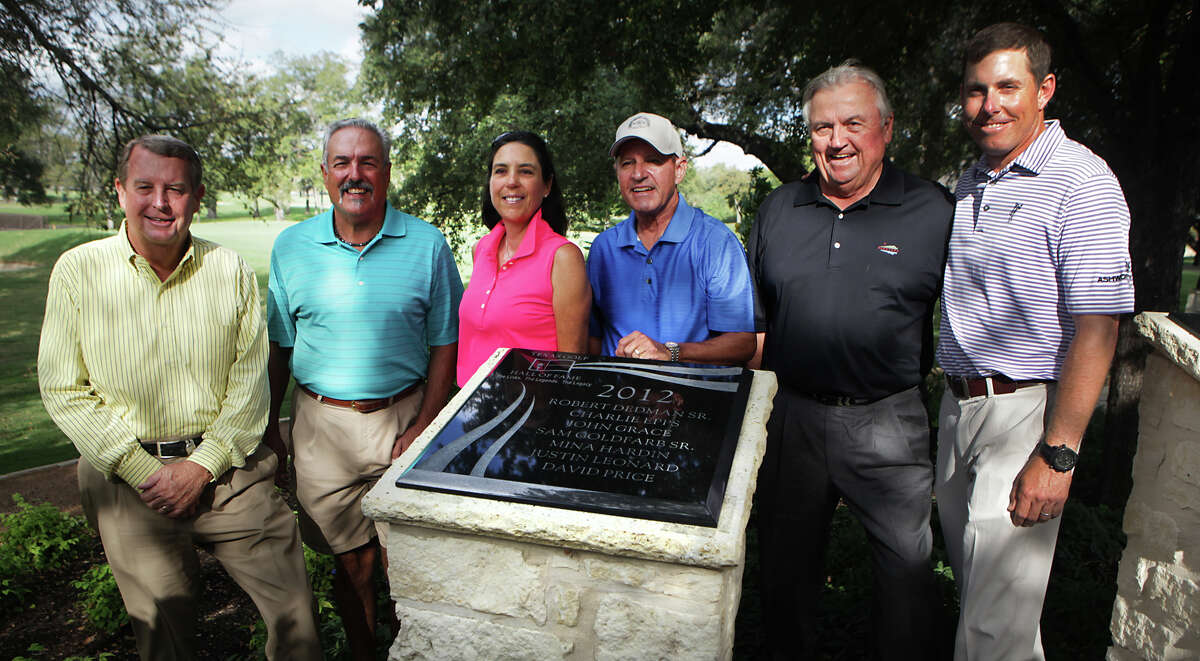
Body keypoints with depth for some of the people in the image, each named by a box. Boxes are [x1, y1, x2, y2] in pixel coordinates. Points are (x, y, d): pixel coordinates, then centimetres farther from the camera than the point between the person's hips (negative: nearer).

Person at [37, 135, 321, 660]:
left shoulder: (230, 270, 2)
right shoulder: (78, 272, -1)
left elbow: (250, 380, 2)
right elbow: (63, 391, -1)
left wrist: (202, 466, -8)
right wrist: (142, 469, -10)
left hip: (229, 471, 1)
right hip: (128, 479, -1)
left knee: (293, 605, 0)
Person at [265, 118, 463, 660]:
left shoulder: (427, 245, -3)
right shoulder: (291, 247, 2)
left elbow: (444, 343, -1)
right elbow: (277, 346, 8)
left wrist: (423, 426, -9)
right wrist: (266, 428, 3)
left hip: (404, 417, -1)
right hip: (321, 424, 1)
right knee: (351, 562, 11)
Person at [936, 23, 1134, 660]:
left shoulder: (1081, 182, -11)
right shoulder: (971, 180, 12)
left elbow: (1097, 328, -18)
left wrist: (1057, 454, -22)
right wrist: (957, 389, 14)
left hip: (1026, 410, -7)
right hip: (957, 403, 7)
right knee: (968, 577, 19)